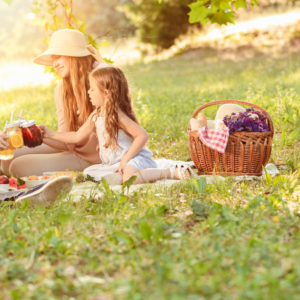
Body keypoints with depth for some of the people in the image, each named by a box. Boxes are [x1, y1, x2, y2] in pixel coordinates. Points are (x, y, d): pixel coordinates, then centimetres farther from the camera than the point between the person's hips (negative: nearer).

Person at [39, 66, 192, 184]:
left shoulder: (116, 115, -17)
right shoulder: (96, 116, 10)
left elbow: (143, 135, -23)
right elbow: (78, 137, 22)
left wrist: (125, 159, -22)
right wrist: (51, 134, 20)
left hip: (135, 158, -10)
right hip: (113, 163, 10)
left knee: (129, 178, -38)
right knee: (88, 173, 1)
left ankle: (171, 172, -21)